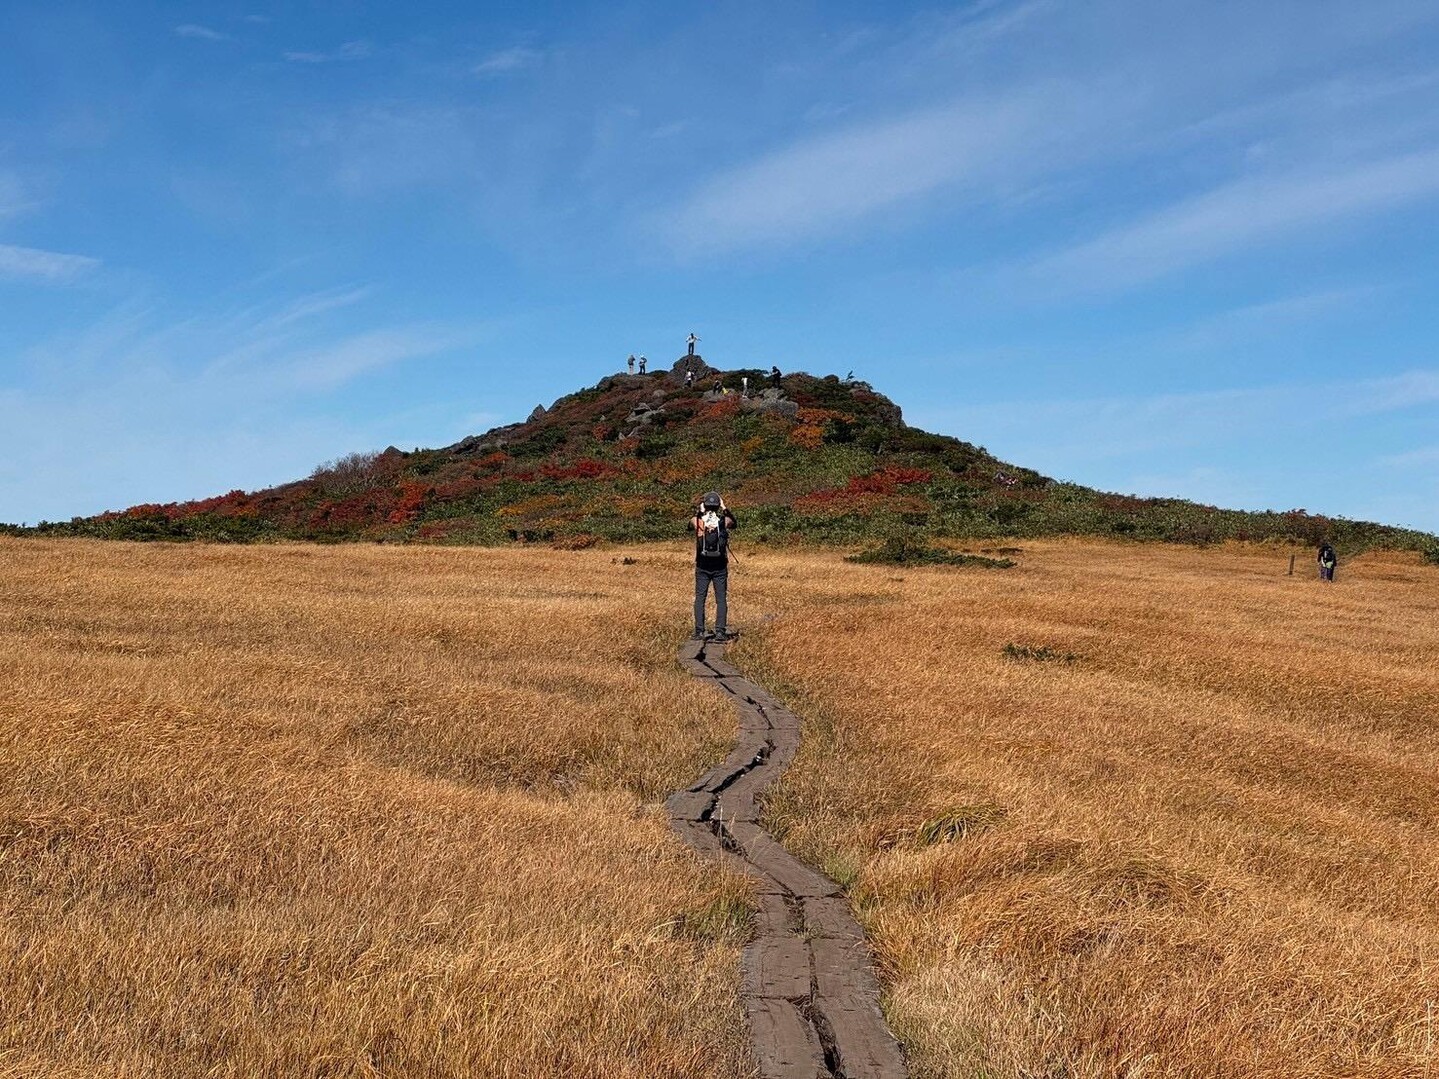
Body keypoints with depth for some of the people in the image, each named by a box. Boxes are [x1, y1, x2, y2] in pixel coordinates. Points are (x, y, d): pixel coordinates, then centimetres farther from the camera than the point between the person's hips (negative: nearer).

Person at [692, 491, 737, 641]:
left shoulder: (697, 521, -7)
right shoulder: (724, 520, -6)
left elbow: (690, 524, 19)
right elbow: (734, 522, 19)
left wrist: (699, 512, 24)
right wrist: (725, 509, 24)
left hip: (702, 566, 0)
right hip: (720, 567, 0)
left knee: (700, 598, 6)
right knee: (721, 599, 5)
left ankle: (699, 632, 2)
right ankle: (720, 632, -1)